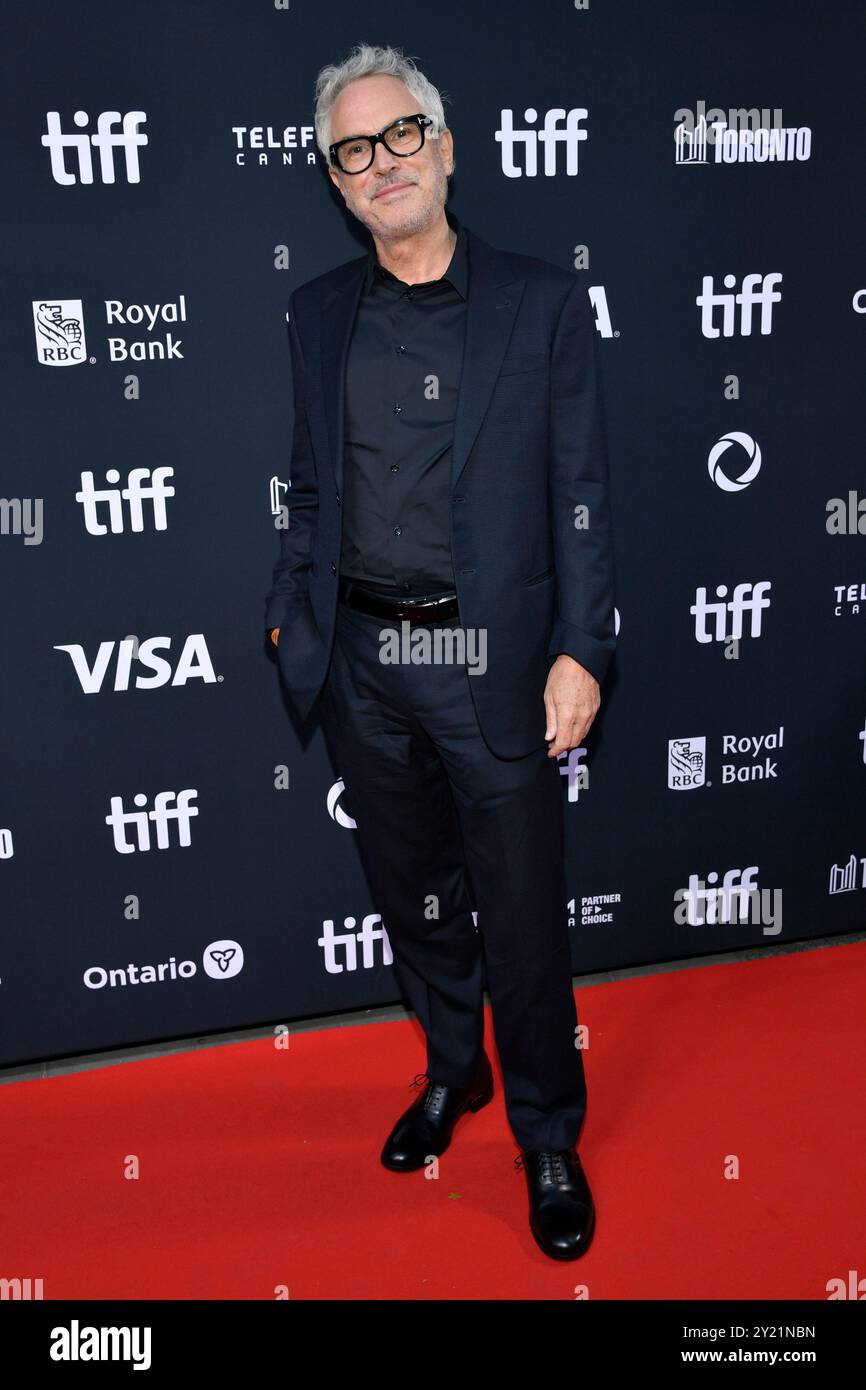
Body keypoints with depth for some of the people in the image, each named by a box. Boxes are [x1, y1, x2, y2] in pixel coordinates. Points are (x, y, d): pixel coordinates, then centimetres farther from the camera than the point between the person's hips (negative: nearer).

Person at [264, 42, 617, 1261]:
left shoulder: (544, 303, -2)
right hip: (363, 664, 4)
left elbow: (580, 496, -5)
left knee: (522, 918, 5)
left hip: (493, 662, -3)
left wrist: (579, 652, -11)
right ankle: (452, 1070, 42)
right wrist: (293, 614, 6)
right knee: (412, 895, 18)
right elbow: (312, 489, 14)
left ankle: (549, 1137, 26)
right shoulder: (320, 315, 9)